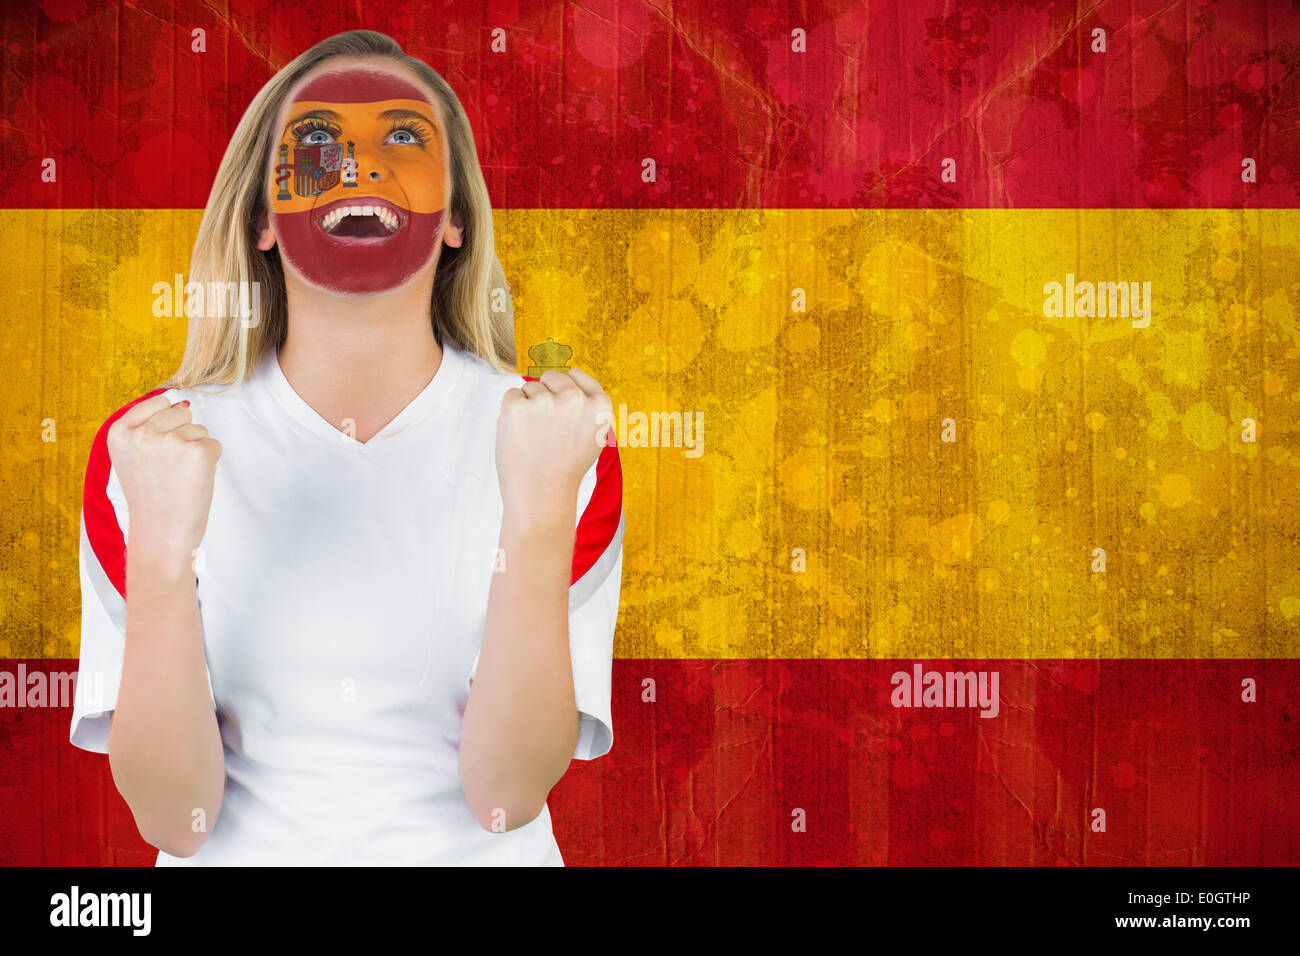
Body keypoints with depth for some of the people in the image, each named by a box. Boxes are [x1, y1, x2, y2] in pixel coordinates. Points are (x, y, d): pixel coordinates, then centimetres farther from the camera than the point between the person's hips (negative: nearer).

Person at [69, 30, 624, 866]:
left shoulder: (563, 439, -5)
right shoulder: (146, 448, -3)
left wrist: (539, 514, -22)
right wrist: (161, 551, -20)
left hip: (472, 858, 0)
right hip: (249, 858, 1)